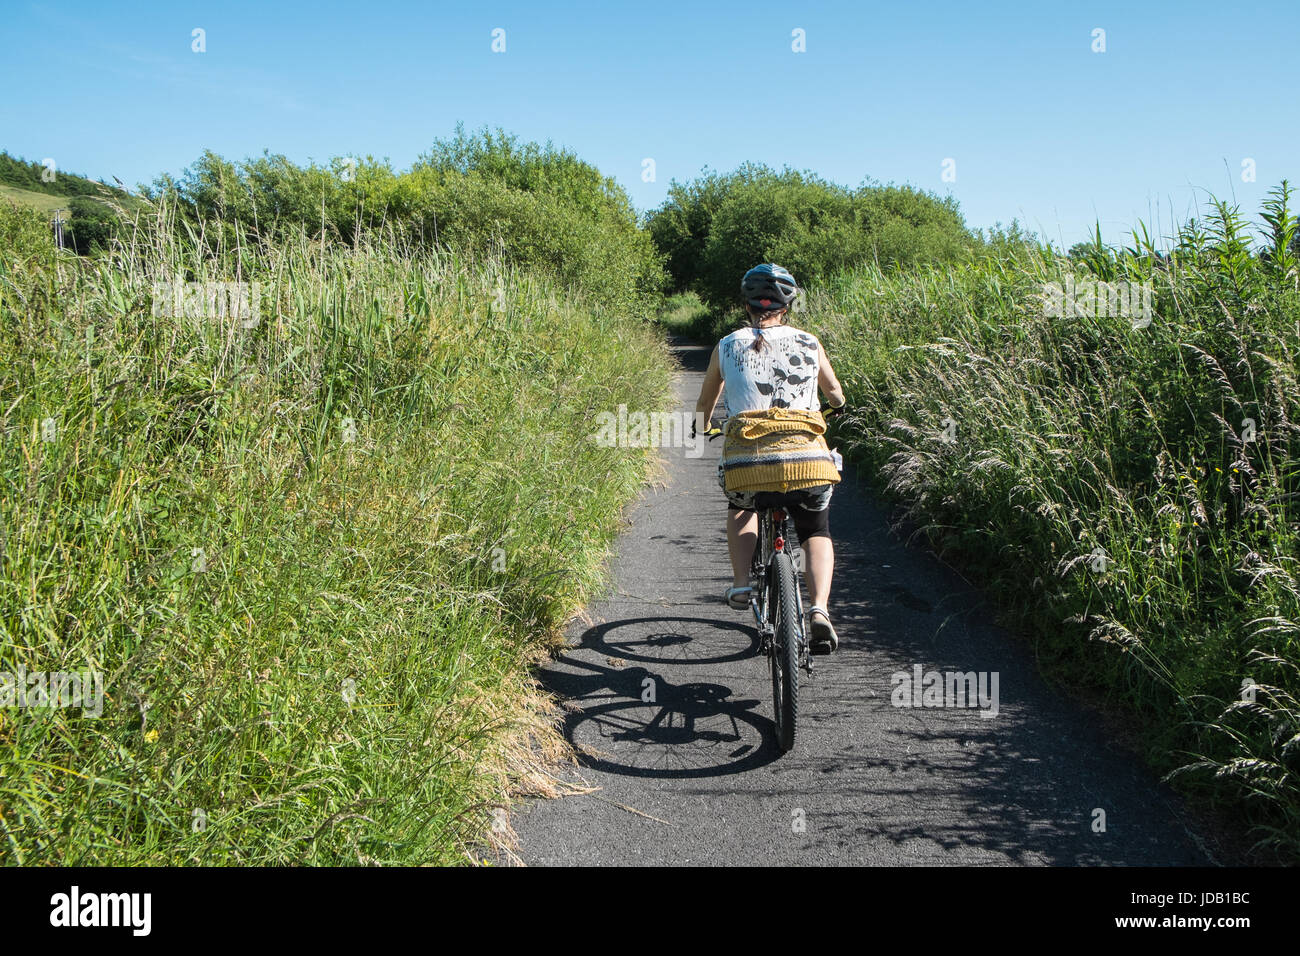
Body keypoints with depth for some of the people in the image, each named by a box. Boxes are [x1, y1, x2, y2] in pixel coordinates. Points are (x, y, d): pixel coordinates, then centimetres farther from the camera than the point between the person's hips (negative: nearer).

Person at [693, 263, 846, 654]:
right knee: (816, 533, 23)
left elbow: (703, 408, 25)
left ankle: (741, 586, 18)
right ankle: (819, 609, 0)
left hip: (747, 459, 0)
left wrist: (701, 427, 48)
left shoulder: (726, 347, 12)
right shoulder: (809, 344, 13)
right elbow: (835, 394, 32)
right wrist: (838, 402, 56)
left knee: (741, 509, 34)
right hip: (806, 457, 0)